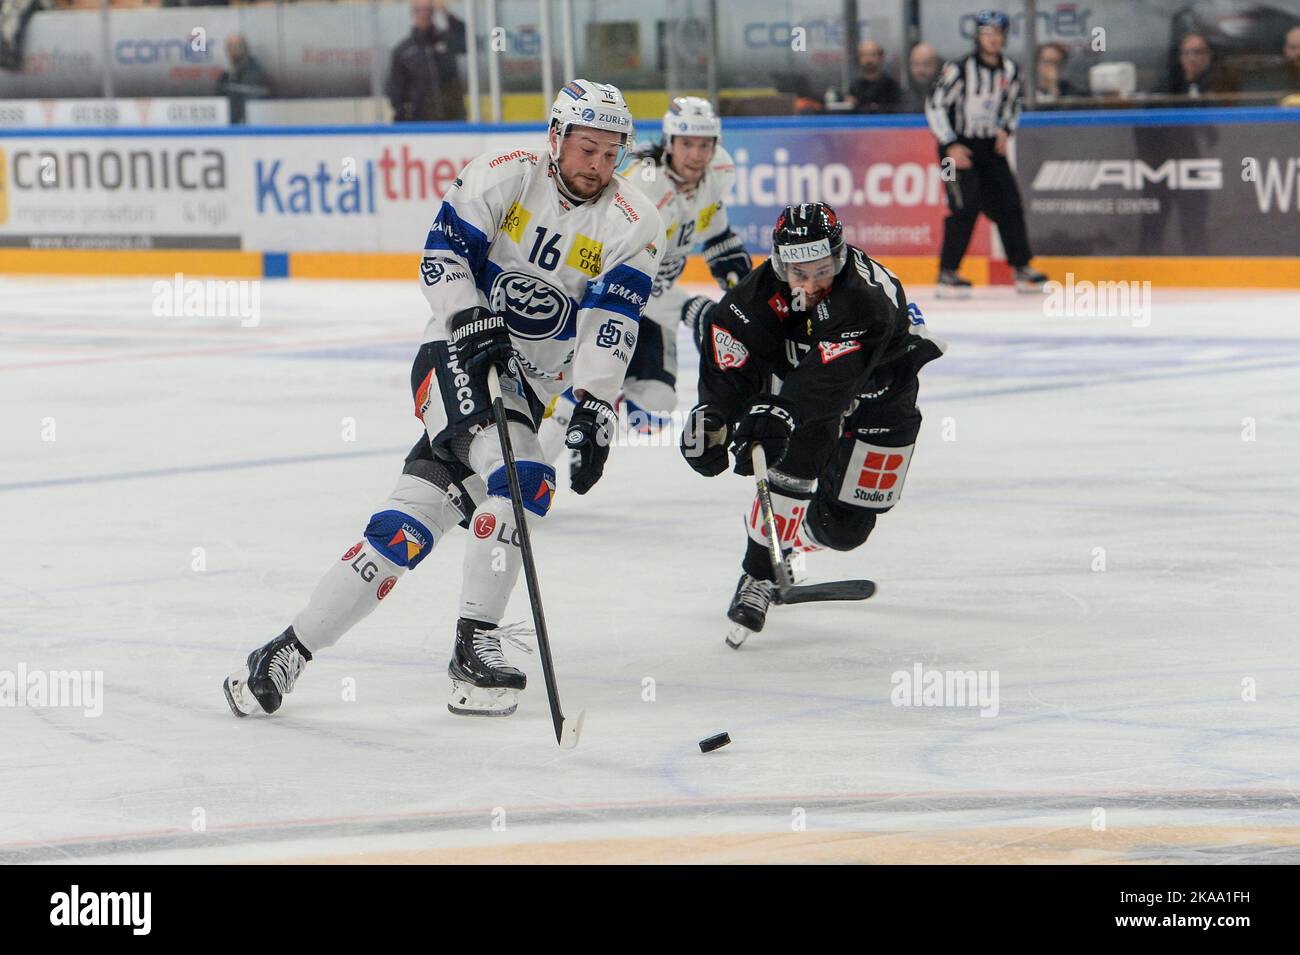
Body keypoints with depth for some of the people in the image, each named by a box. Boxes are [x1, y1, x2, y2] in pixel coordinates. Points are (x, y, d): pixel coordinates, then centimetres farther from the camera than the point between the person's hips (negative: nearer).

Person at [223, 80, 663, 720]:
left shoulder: (632, 225, -3)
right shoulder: (505, 175, -8)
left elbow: (609, 324, -11)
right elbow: (445, 252, -8)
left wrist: (594, 408, -22)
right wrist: (472, 324, -22)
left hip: (527, 385, 4)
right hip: (457, 354, -3)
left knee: (419, 511, -10)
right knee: (512, 474, -27)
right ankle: (475, 640, -19)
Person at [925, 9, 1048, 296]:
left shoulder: (1010, 71, 3)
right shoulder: (959, 69, -16)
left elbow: (1012, 105, 20)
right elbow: (935, 106, -14)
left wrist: (1005, 130, 1)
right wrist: (951, 146, -17)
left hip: (990, 146, 6)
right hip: (958, 147, -6)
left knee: (1009, 205, 2)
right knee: (965, 206, -18)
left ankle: (1021, 269, 14)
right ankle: (947, 274, -13)